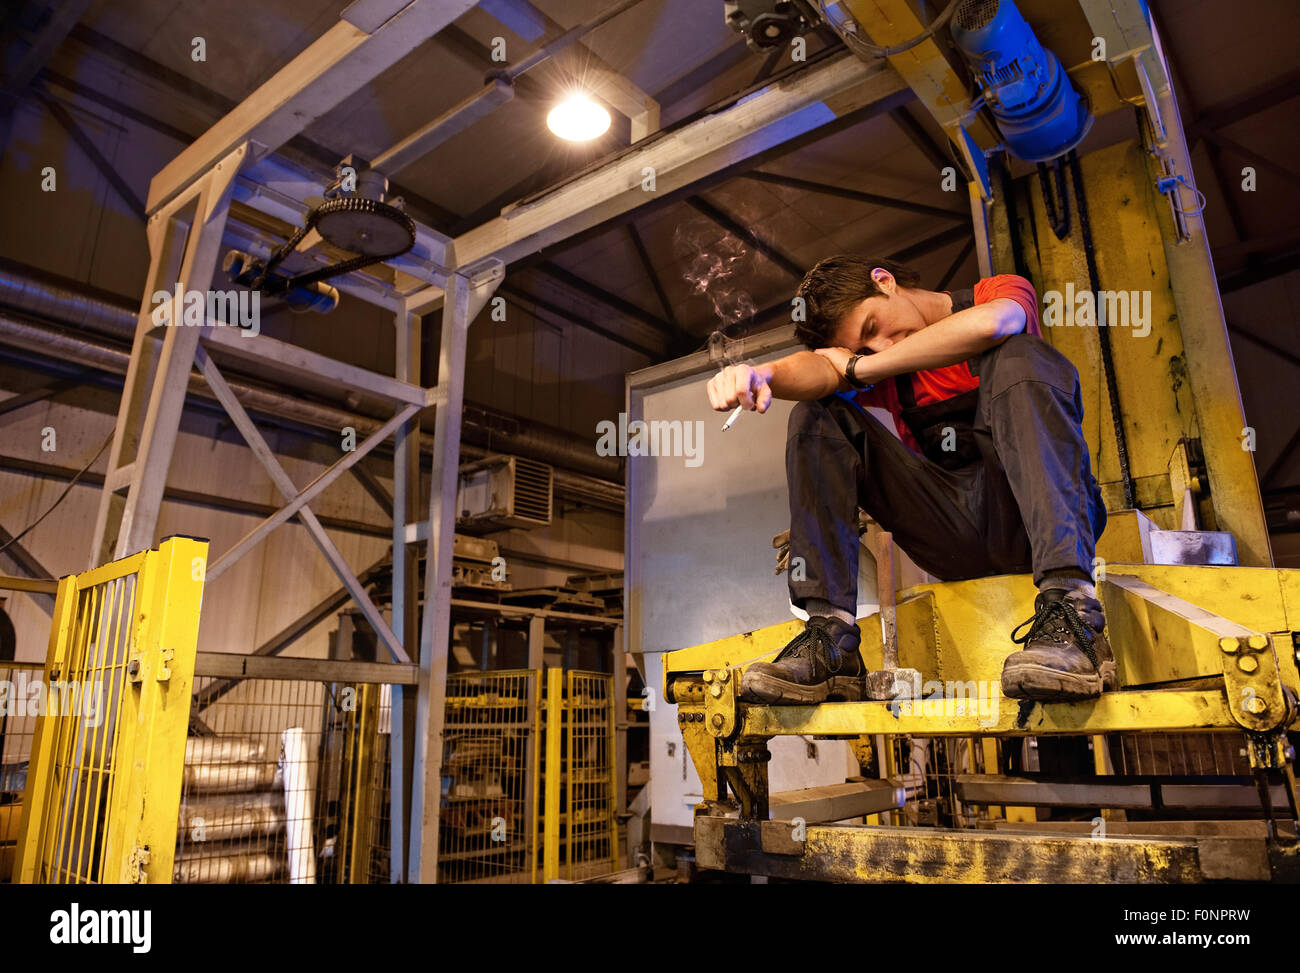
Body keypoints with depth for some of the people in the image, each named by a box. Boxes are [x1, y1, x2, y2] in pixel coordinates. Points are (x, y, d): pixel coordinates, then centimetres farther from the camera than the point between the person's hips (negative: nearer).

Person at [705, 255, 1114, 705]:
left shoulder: (1007, 292, 5)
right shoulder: (881, 369, 13)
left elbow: (987, 325, -21)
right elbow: (817, 368, -11)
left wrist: (858, 368, -12)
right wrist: (760, 373, -34)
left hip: (1036, 517, -3)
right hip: (958, 549, 3)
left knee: (1017, 355, -25)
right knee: (816, 415, -8)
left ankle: (1070, 614, -39)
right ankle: (830, 635, -24)